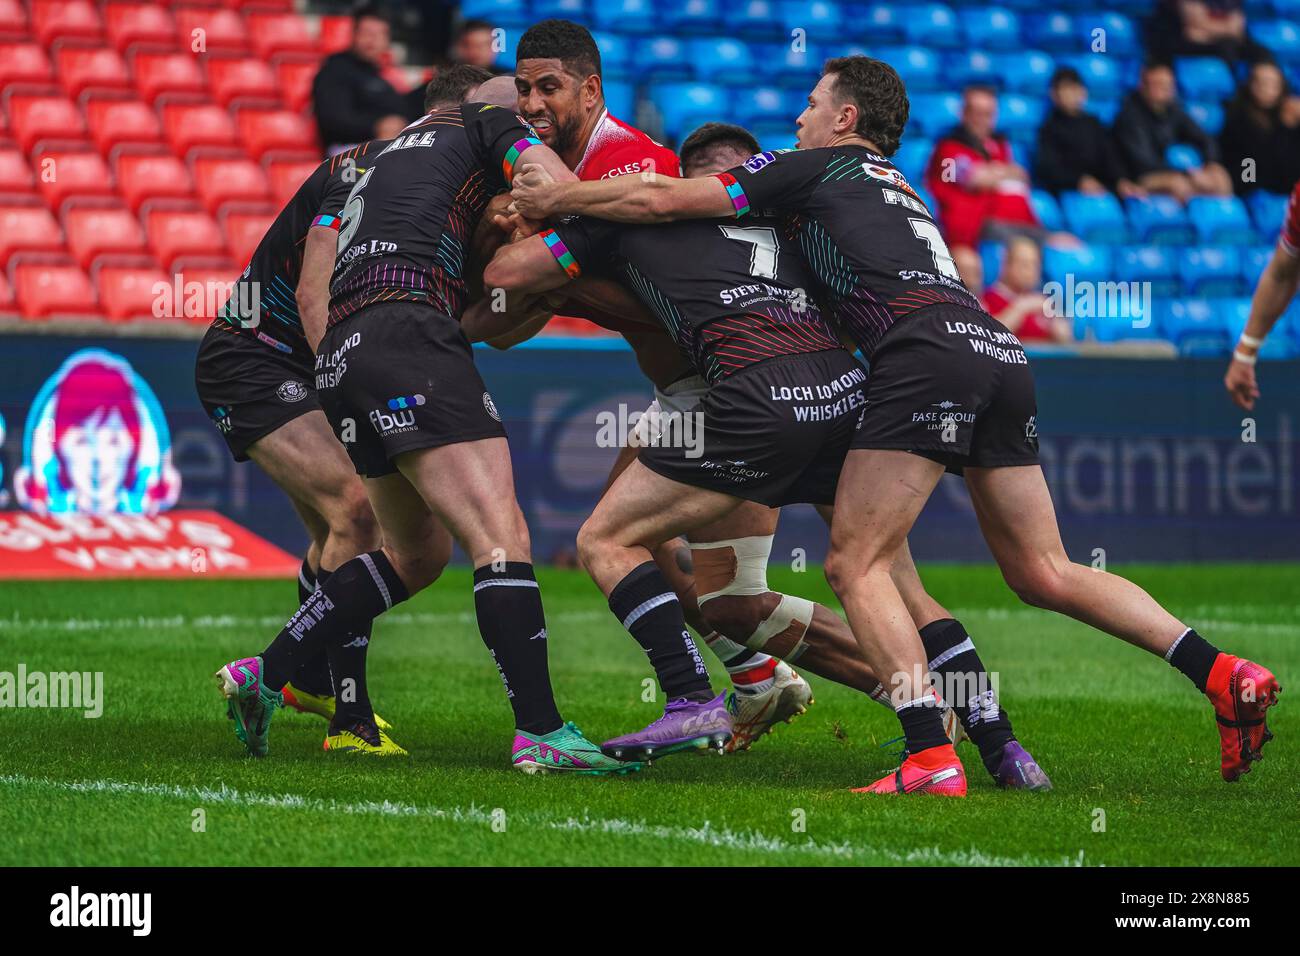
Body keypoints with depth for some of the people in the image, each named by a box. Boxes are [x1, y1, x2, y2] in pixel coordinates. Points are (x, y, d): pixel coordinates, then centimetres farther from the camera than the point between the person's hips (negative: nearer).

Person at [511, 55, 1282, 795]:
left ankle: (932, 760, -18)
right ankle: (1222, 673, -1)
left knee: (857, 566, -4)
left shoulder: (814, 167, 14)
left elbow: (662, 200, 13)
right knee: (1043, 573, 12)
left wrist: (556, 197, 28)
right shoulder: (899, 192, 36)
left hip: (929, 351, -8)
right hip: (1001, 351, 8)